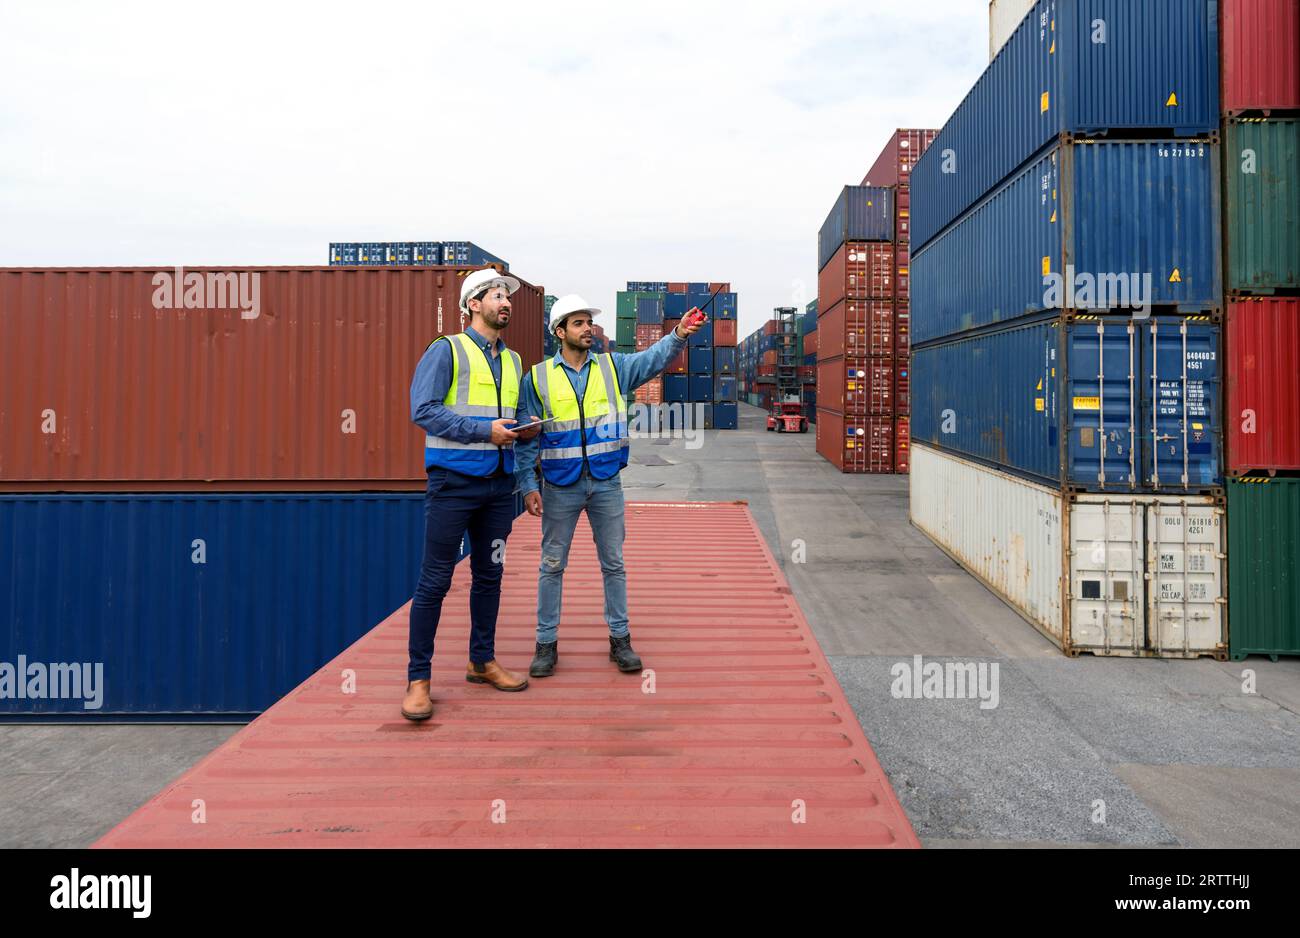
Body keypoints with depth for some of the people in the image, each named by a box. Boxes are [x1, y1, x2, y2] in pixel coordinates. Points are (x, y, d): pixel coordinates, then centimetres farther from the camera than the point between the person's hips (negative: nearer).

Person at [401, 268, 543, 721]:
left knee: (489, 575, 14)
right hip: (454, 480, -6)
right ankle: (418, 677, 6)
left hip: (498, 484, 7)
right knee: (435, 580, -3)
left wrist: (526, 427, 1)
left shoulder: (513, 360, 15)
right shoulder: (446, 350, -5)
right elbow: (423, 409, -14)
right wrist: (486, 430, -19)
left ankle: (482, 661, 28)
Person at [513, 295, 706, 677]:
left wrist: (679, 335, -29)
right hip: (559, 487, -1)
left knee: (613, 564, 9)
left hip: (607, 483, 2)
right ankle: (547, 643, 18)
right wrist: (527, 485, -6)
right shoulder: (538, 377, -1)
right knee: (552, 565, 7)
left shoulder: (612, 366, 4)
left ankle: (620, 639, 20)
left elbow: (654, 359, -9)